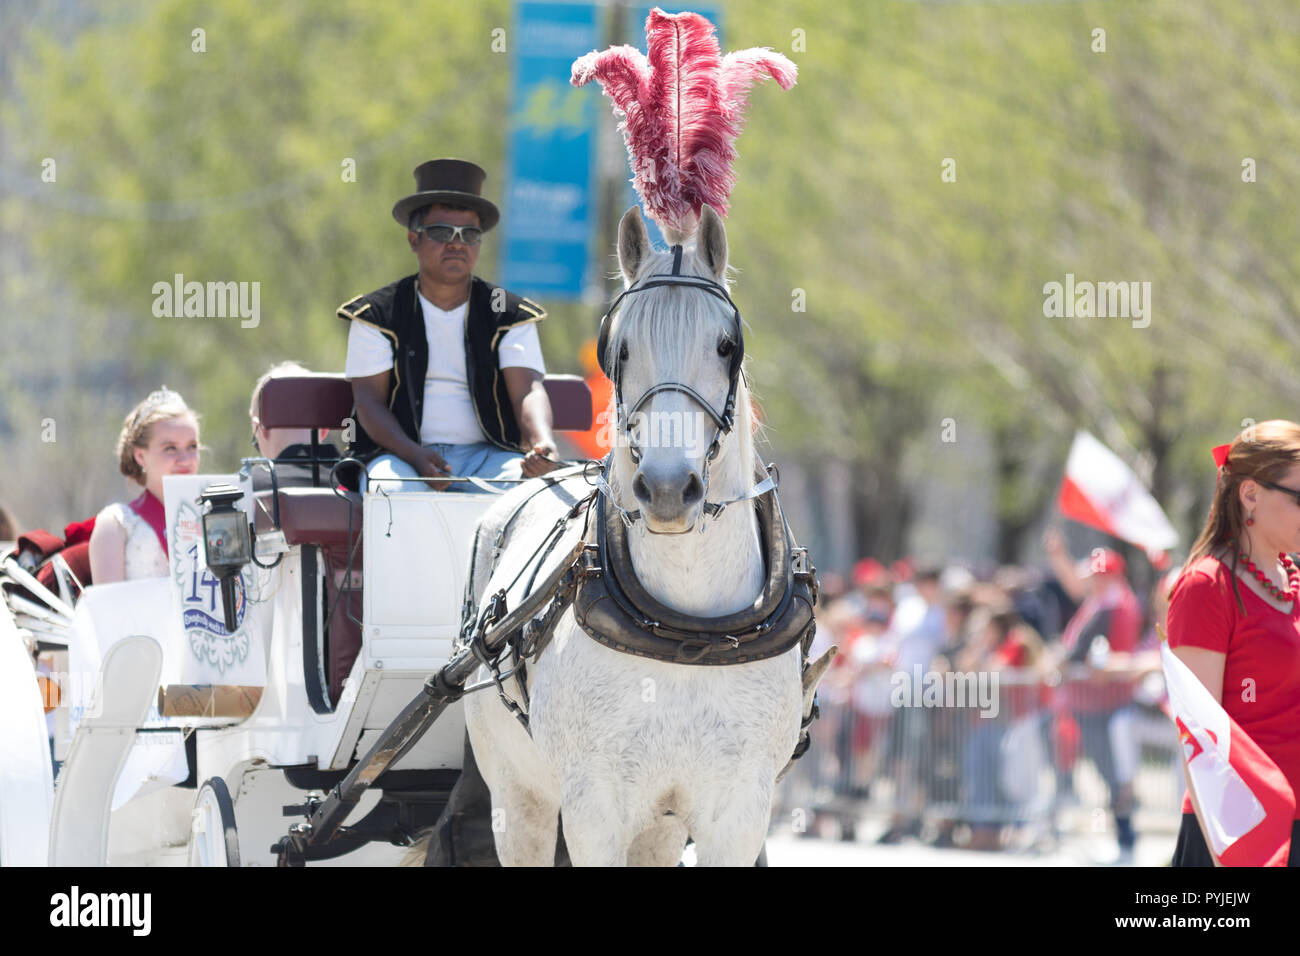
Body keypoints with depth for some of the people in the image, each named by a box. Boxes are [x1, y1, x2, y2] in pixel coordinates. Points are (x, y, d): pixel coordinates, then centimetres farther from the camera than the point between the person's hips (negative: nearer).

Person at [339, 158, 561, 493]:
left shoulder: (510, 316, 13)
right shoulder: (377, 315, 9)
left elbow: (527, 390, -1)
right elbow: (369, 400, 1)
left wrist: (542, 442, -26)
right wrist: (414, 456, -19)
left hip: (486, 454, 1)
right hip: (400, 453, -1)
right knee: (395, 492, -37)